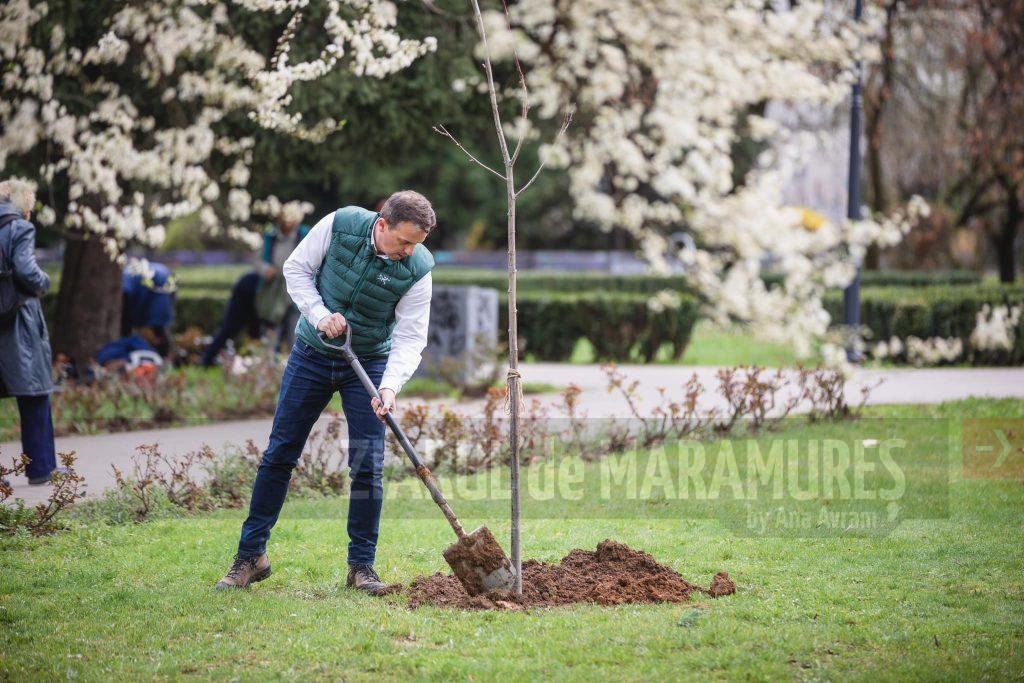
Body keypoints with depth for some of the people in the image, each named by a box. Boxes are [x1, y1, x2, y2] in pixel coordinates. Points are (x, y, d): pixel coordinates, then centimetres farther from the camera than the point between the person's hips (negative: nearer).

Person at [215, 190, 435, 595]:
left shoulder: (418, 268, -19)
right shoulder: (340, 225, -19)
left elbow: (410, 338, -19)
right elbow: (296, 268, -6)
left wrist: (390, 387, -34)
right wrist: (320, 314, -20)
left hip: (369, 364, 0)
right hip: (312, 354, 1)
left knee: (368, 465, -7)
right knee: (279, 454, 3)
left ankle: (361, 565, 5)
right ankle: (250, 555, 12)